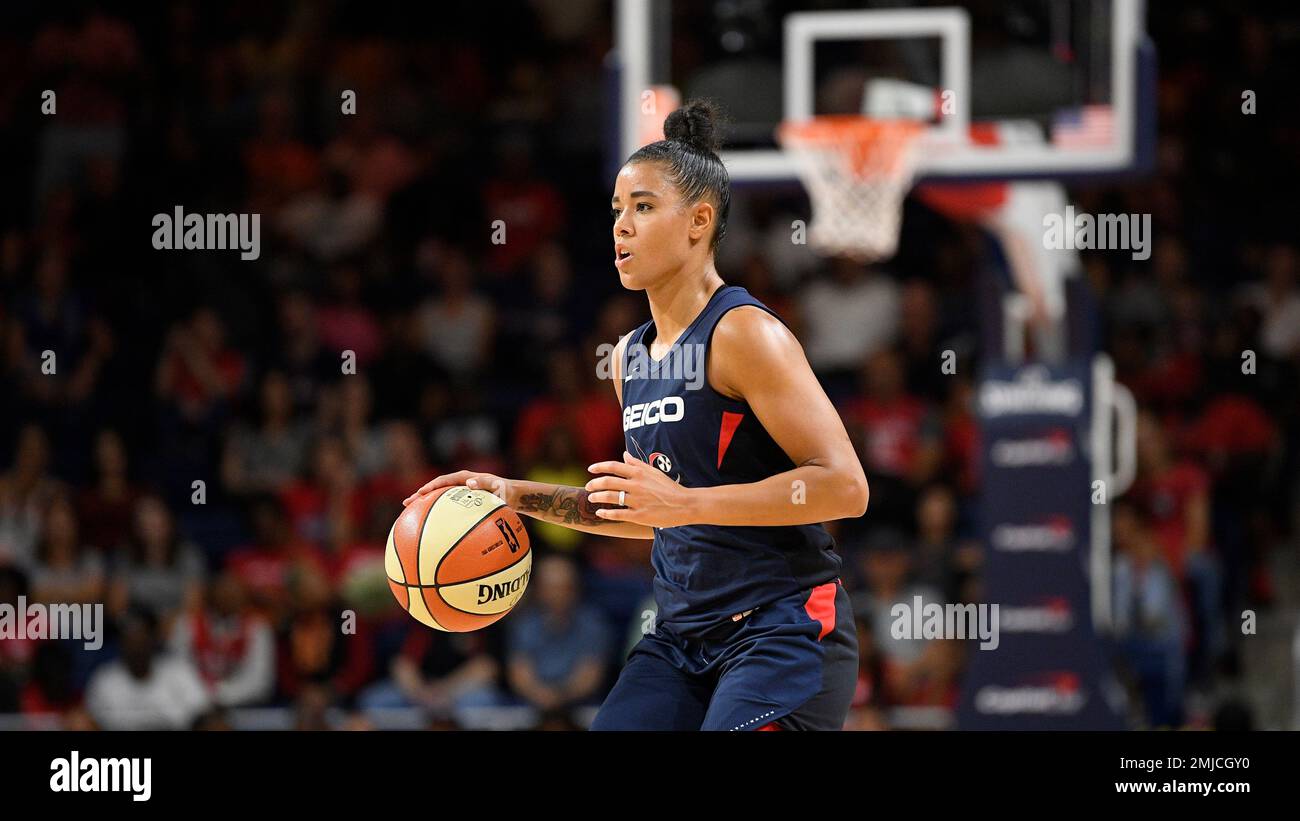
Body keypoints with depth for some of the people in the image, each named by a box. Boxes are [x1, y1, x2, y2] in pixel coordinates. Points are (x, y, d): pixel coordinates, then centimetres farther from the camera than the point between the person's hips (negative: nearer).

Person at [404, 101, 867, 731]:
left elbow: (844, 486, -20)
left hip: (782, 633, -8)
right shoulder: (630, 357, 14)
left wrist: (685, 502, -23)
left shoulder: (743, 334, -12)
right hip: (682, 637, 8)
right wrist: (519, 497, 16)